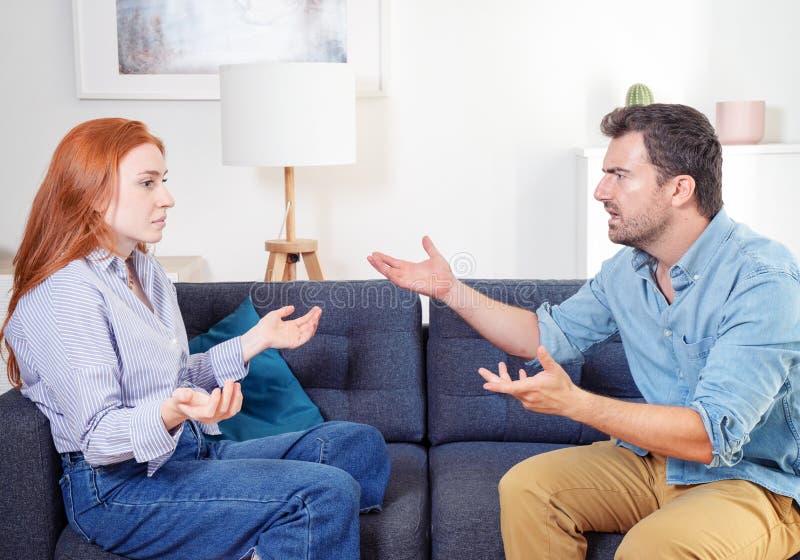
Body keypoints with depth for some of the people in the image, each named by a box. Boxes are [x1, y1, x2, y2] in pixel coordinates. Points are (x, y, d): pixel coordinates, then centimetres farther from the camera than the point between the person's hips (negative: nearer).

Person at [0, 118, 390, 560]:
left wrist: (258, 338, 14)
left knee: (361, 444, 2)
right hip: (118, 489, -10)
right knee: (327, 492, -25)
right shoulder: (65, 295, -17)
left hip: (188, 452, 10)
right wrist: (173, 412, -39)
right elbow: (96, 439, -20)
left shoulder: (143, 269, 13)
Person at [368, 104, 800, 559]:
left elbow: (714, 434, -30)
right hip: (656, 460, 7)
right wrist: (452, 291, 7)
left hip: (757, 482, -6)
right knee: (525, 487, -9)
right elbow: (550, 335, 15)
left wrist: (573, 402, -38)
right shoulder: (626, 270, 1)